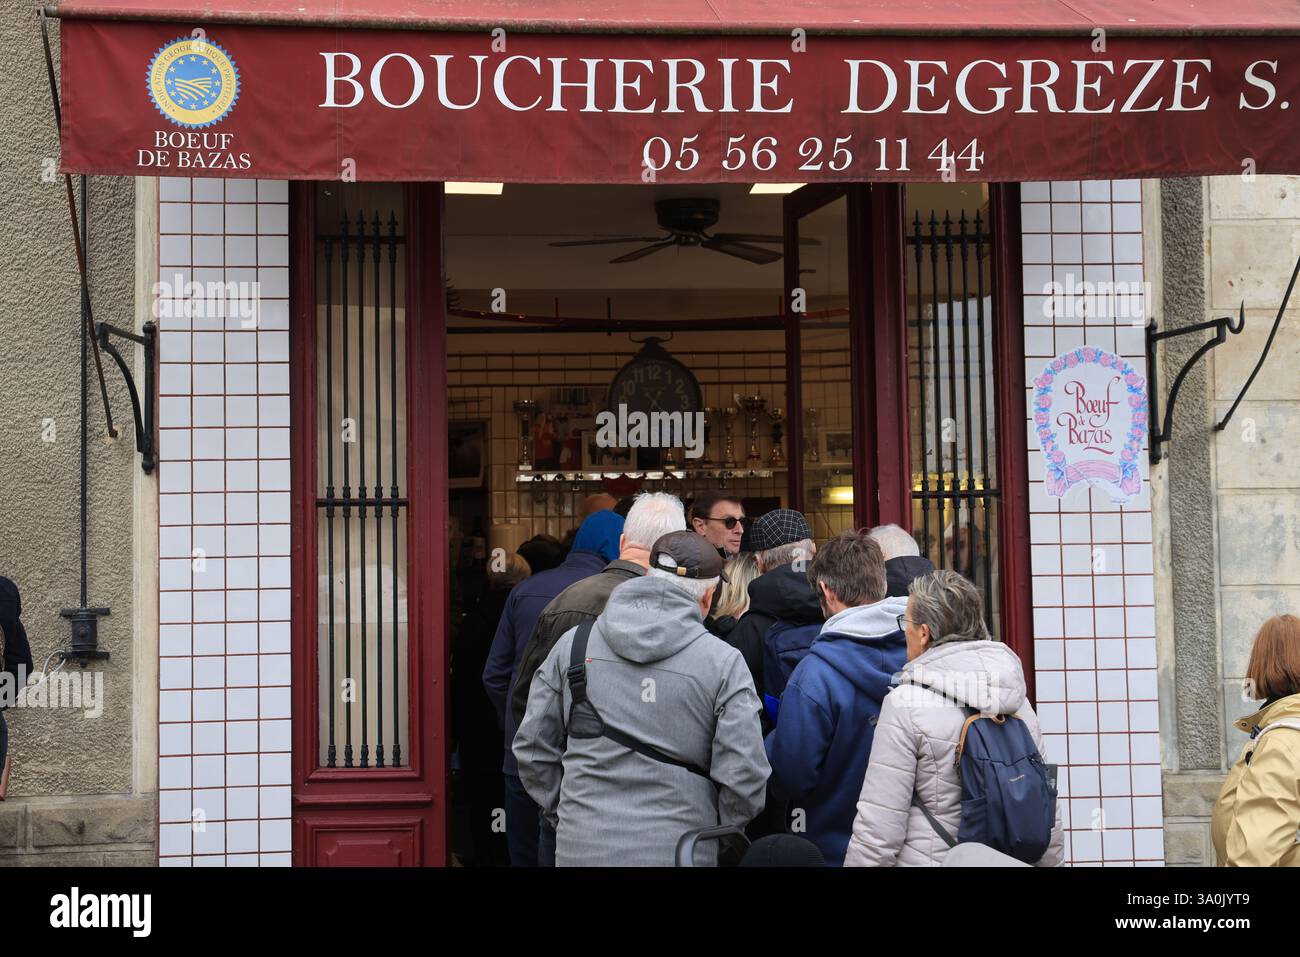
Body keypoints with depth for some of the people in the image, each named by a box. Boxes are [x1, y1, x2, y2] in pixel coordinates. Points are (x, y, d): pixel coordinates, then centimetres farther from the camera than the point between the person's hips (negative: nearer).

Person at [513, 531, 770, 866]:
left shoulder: (573, 643, 2)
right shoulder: (724, 663, -6)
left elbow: (532, 748, 7)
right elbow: (743, 776, -9)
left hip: (583, 847, 2)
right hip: (677, 851, -2)